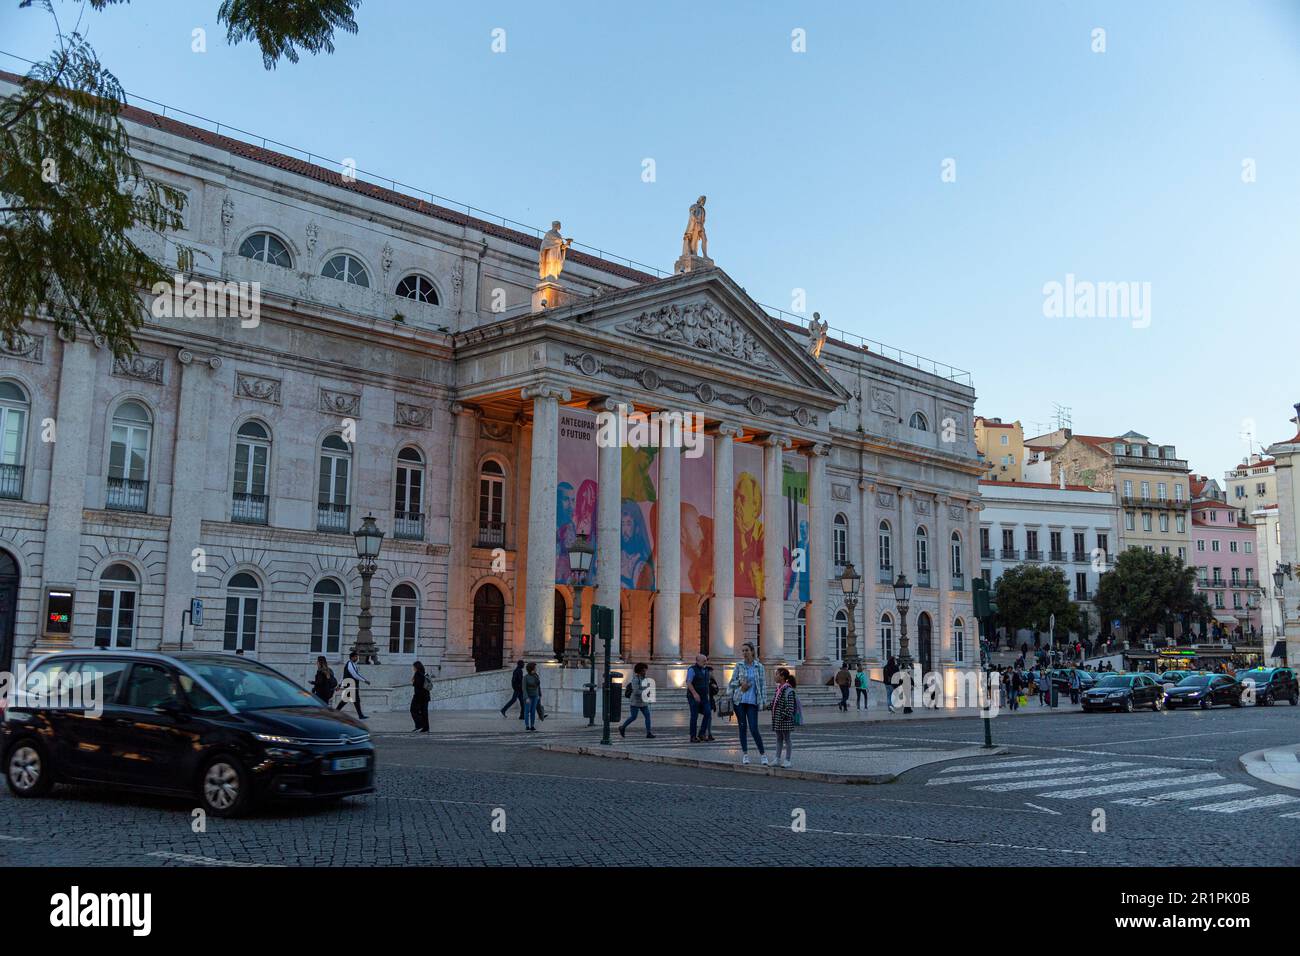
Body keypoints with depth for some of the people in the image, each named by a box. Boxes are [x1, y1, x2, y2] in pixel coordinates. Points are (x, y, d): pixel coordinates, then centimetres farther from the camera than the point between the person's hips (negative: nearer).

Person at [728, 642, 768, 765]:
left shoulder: (758, 666, 2)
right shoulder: (739, 665, 3)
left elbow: (762, 684, 3)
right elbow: (731, 683, 8)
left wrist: (763, 700, -3)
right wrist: (740, 683, -12)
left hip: (752, 701, -1)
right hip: (739, 700, 2)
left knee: (754, 729, -6)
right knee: (742, 727, 6)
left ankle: (763, 754, 6)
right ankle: (745, 754, 15)